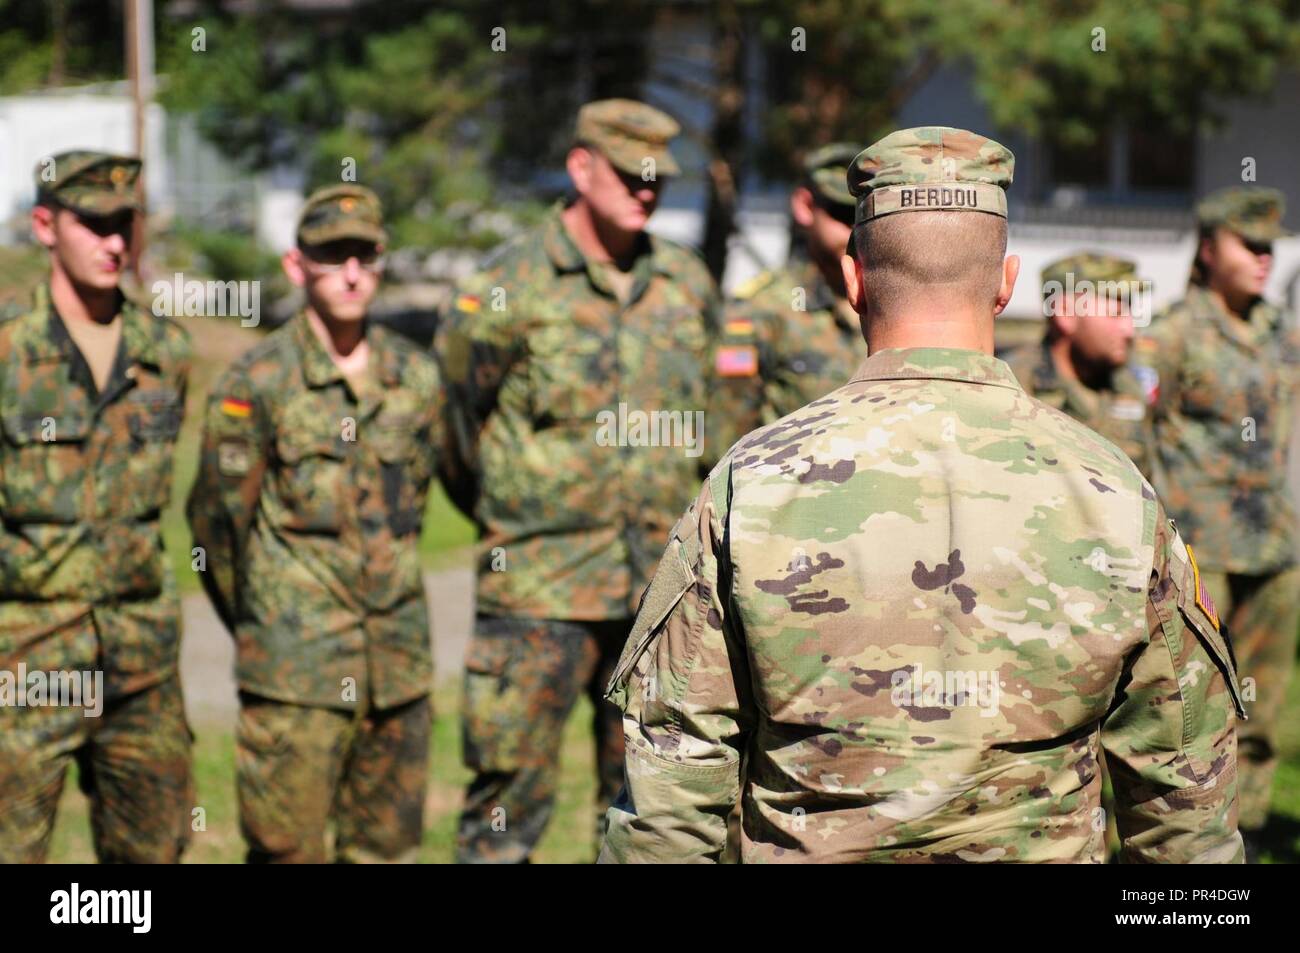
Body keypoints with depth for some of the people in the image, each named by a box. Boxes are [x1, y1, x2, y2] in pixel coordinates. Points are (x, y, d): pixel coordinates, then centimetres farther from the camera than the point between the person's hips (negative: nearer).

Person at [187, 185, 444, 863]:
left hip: (399, 656, 5)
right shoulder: (259, 380, -7)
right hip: (296, 661, -5)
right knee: (286, 846, -3)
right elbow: (216, 516, -1)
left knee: (388, 846, 11)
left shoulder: (416, 376, 7)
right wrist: (257, 625, 8)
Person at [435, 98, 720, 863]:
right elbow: (453, 401, 2)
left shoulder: (688, 283, 7)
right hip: (540, 586, -5)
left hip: (663, 584, 5)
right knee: (511, 788, -2)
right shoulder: (513, 285, -8)